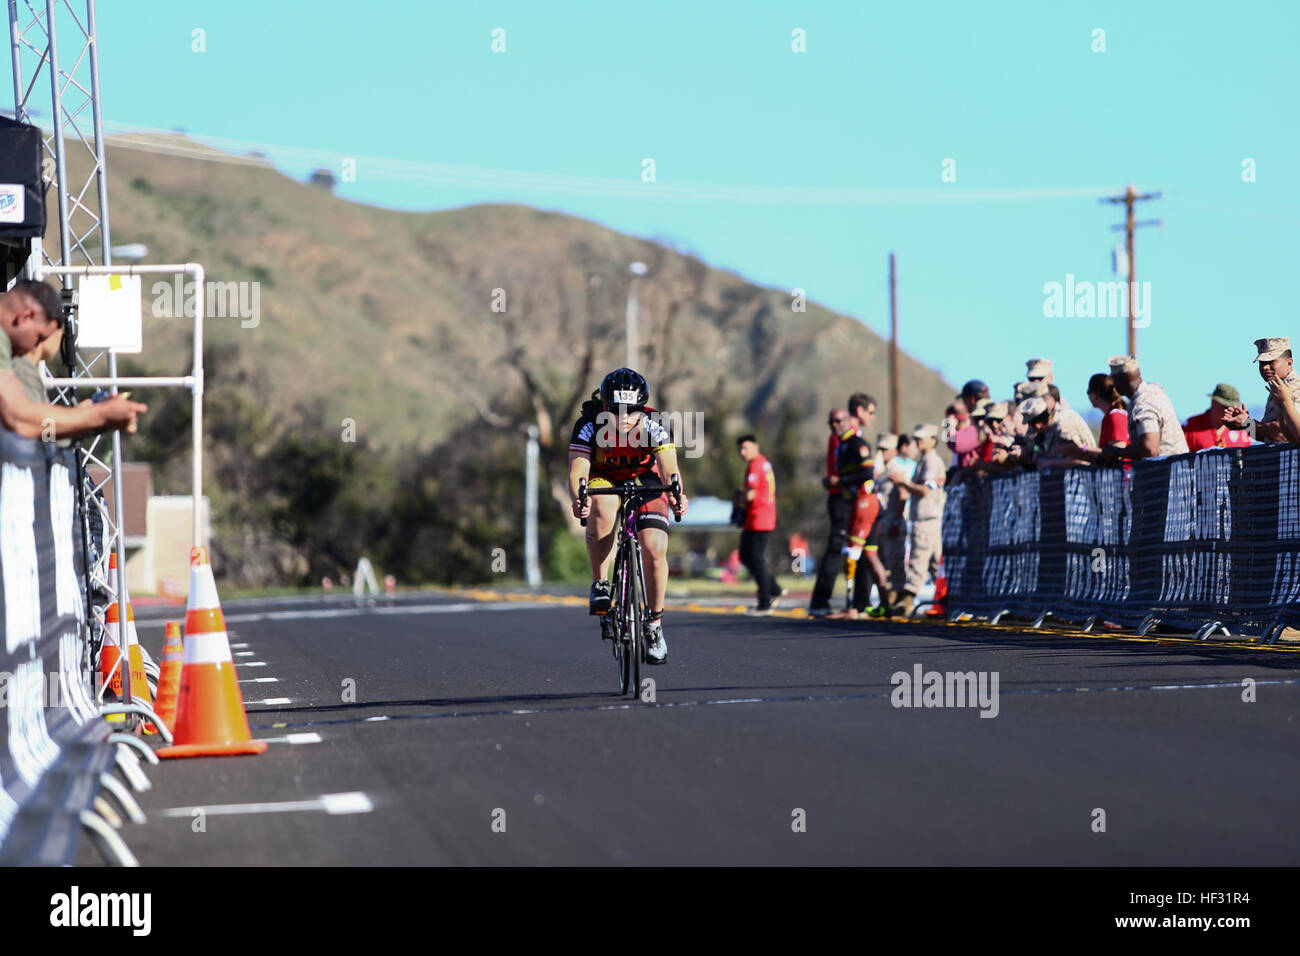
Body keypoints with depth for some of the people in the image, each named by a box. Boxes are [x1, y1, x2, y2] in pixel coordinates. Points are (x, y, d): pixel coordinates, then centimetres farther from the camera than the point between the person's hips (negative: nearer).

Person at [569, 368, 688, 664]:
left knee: (655, 551, -19)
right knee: (602, 507, -38)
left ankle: (654, 624, 2)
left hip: (645, 482, 1)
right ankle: (600, 585, -26)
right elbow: (577, 471, -34)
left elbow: (670, 470, -34)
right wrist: (577, 499, -55)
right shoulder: (589, 426, -26)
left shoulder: (654, 427, -25)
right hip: (603, 481, -1)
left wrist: (677, 496, -56)